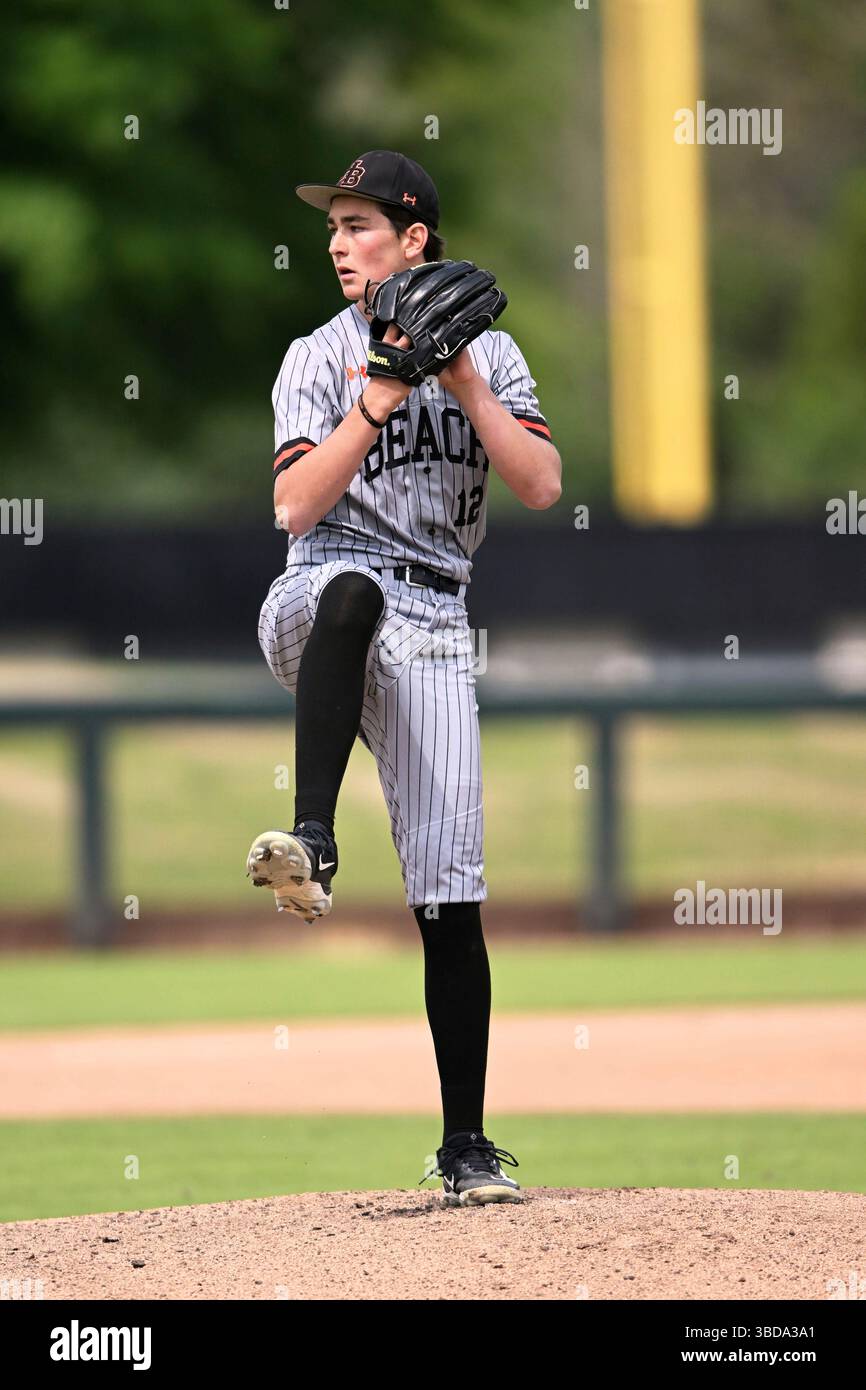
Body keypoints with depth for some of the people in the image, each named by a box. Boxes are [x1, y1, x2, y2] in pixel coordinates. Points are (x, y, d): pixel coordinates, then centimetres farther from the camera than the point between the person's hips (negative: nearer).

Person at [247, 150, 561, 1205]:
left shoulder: (488, 352, 12)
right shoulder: (319, 360, 8)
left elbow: (540, 486, -2)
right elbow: (297, 505, -7)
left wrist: (463, 384, -10)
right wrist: (381, 398, -13)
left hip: (430, 626, 2)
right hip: (320, 601, -1)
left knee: (449, 892, -5)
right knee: (352, 587, -42)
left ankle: (465, 1144, 3)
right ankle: (311, 849, -53)